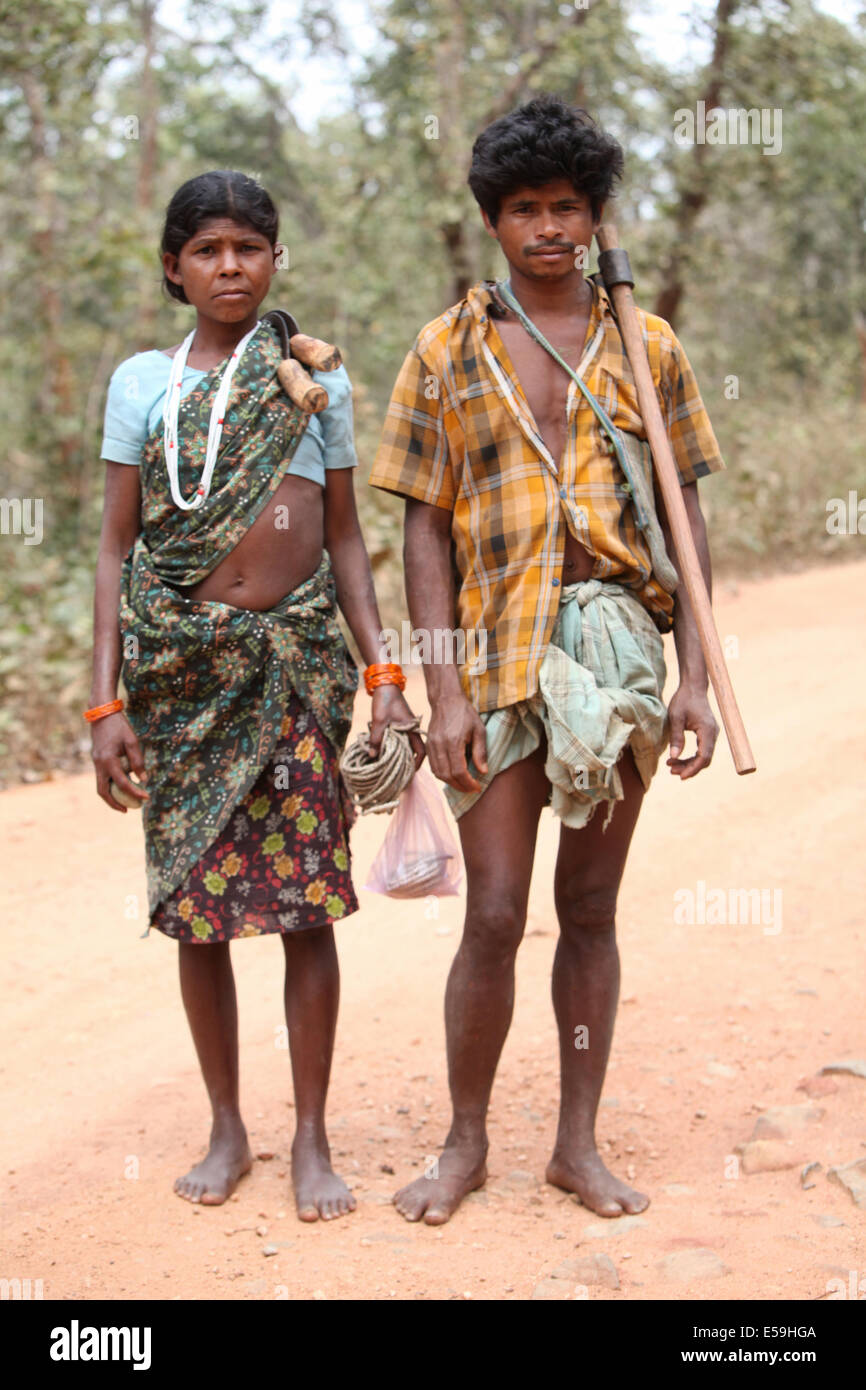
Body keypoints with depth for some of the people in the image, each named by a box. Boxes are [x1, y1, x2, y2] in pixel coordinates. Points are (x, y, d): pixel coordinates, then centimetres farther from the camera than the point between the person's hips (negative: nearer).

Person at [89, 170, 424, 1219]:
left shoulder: (318, 380, 8)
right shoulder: (142, 382, 6)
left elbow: (344, 540, 10)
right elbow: (117, 550, 4)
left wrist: (384, 675, 0)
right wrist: (105, 702, -3)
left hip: (298, 658, 0)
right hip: (180, 662, 0)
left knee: (306, 903, -1)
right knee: (196, 900, 5)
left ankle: (311, 1137, 12)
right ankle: (227, 1129, 20)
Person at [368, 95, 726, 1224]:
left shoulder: (647, 350, 9)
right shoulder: (448, 352, 5)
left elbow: (686, 522, 9)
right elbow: (425, 531, 2)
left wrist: (695, 676, 1)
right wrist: (444, 694, -6)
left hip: (619, 638, 2)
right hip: (500, 653, -1)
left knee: (591, 907, 9)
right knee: (495, 916, -2)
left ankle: (579, 1143, 21)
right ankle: (466, 1143, 17)